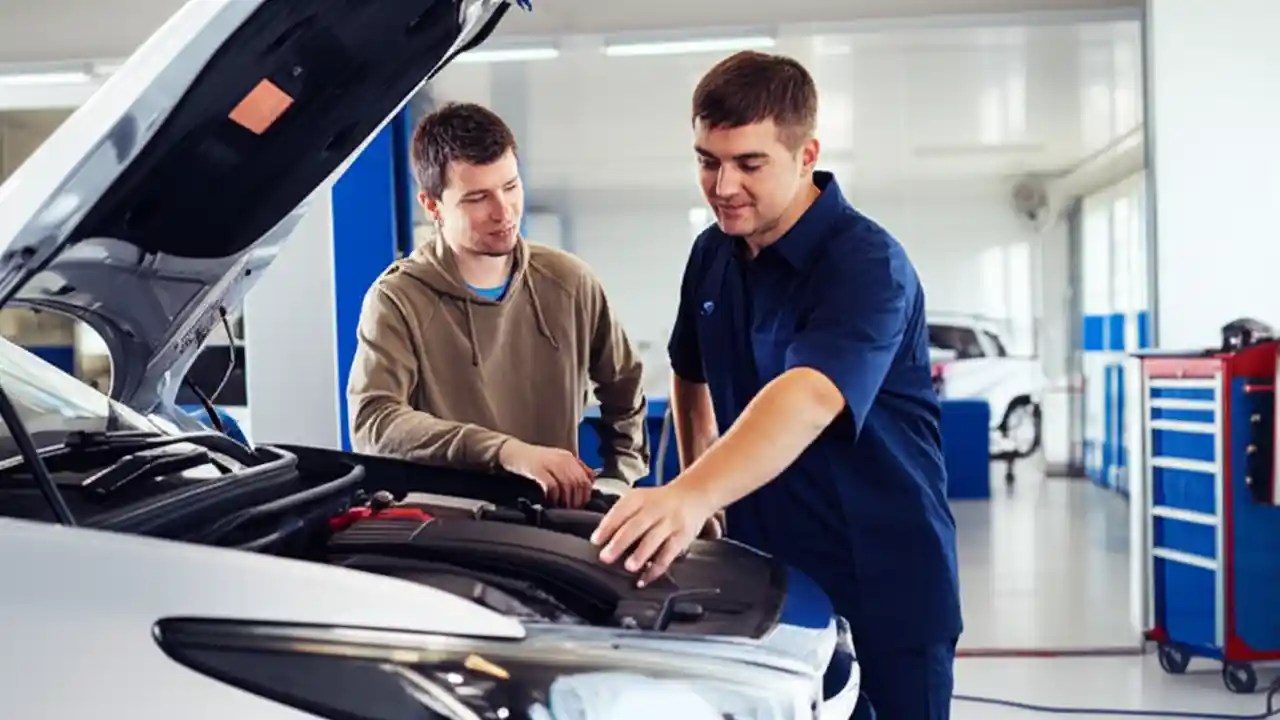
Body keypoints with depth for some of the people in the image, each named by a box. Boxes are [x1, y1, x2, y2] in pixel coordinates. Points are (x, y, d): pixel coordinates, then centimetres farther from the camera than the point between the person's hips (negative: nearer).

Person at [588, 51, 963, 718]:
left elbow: (809, 398, -39)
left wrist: (694, 496, -53)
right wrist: (689, 491, 7)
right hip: (765, 567, 6)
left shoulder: (866, 264, -21)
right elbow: (690, 375, 19)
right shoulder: (713, 253, 2)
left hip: (886, 577, -6)